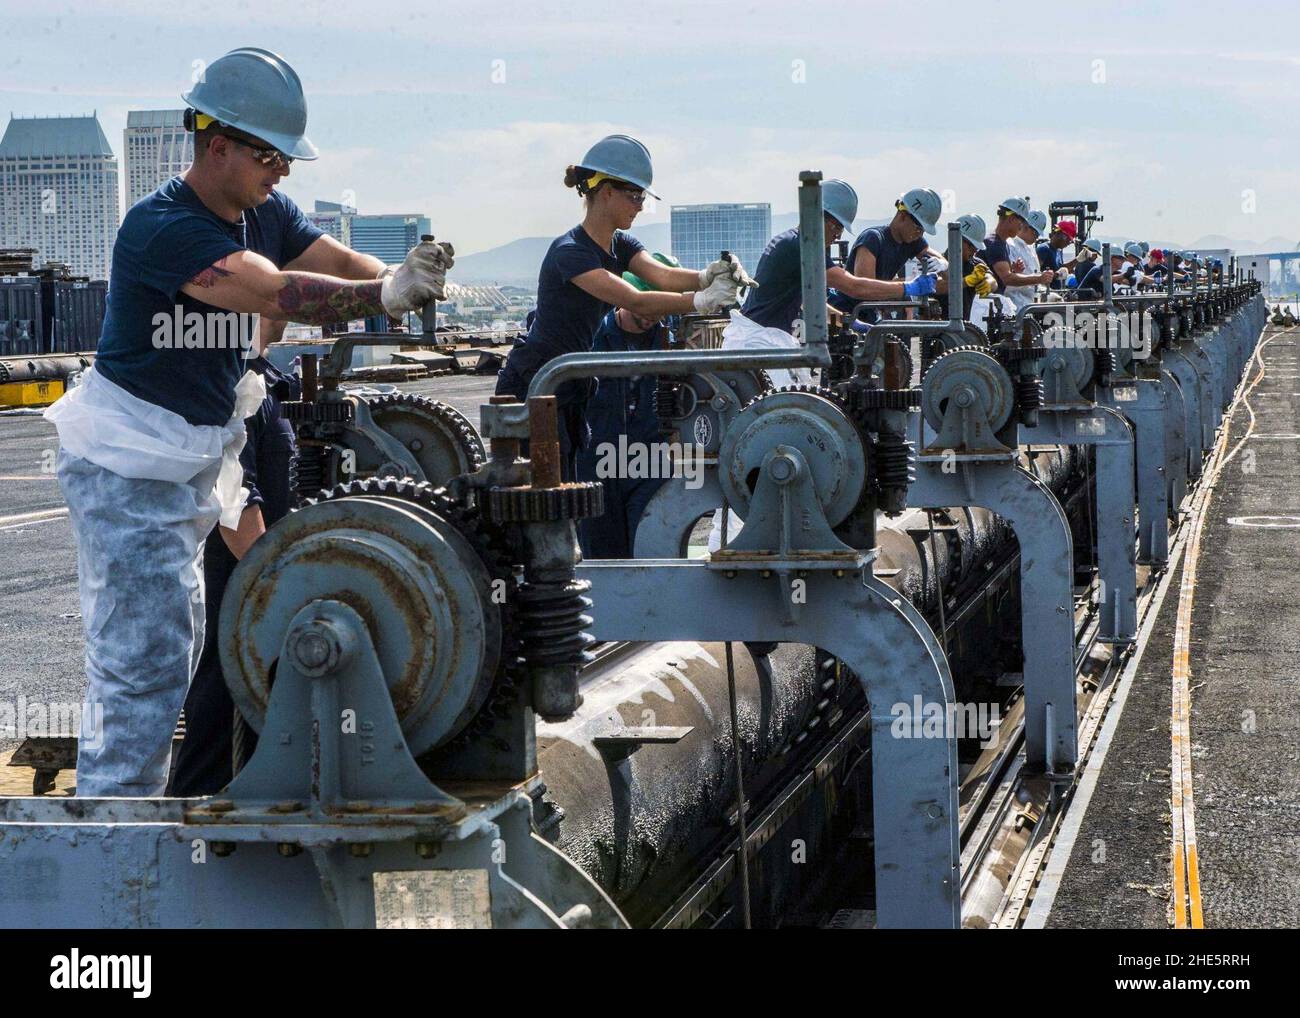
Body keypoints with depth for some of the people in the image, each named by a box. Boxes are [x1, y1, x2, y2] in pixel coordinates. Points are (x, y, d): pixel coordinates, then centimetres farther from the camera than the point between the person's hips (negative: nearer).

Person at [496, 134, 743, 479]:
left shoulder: (620, 244, 7)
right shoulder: (570, 252, -21)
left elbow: (661, 275, -11)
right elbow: (635, 301, -30)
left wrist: (707, 276, -30)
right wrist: (702, 301, -37)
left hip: (572, 389, 9)